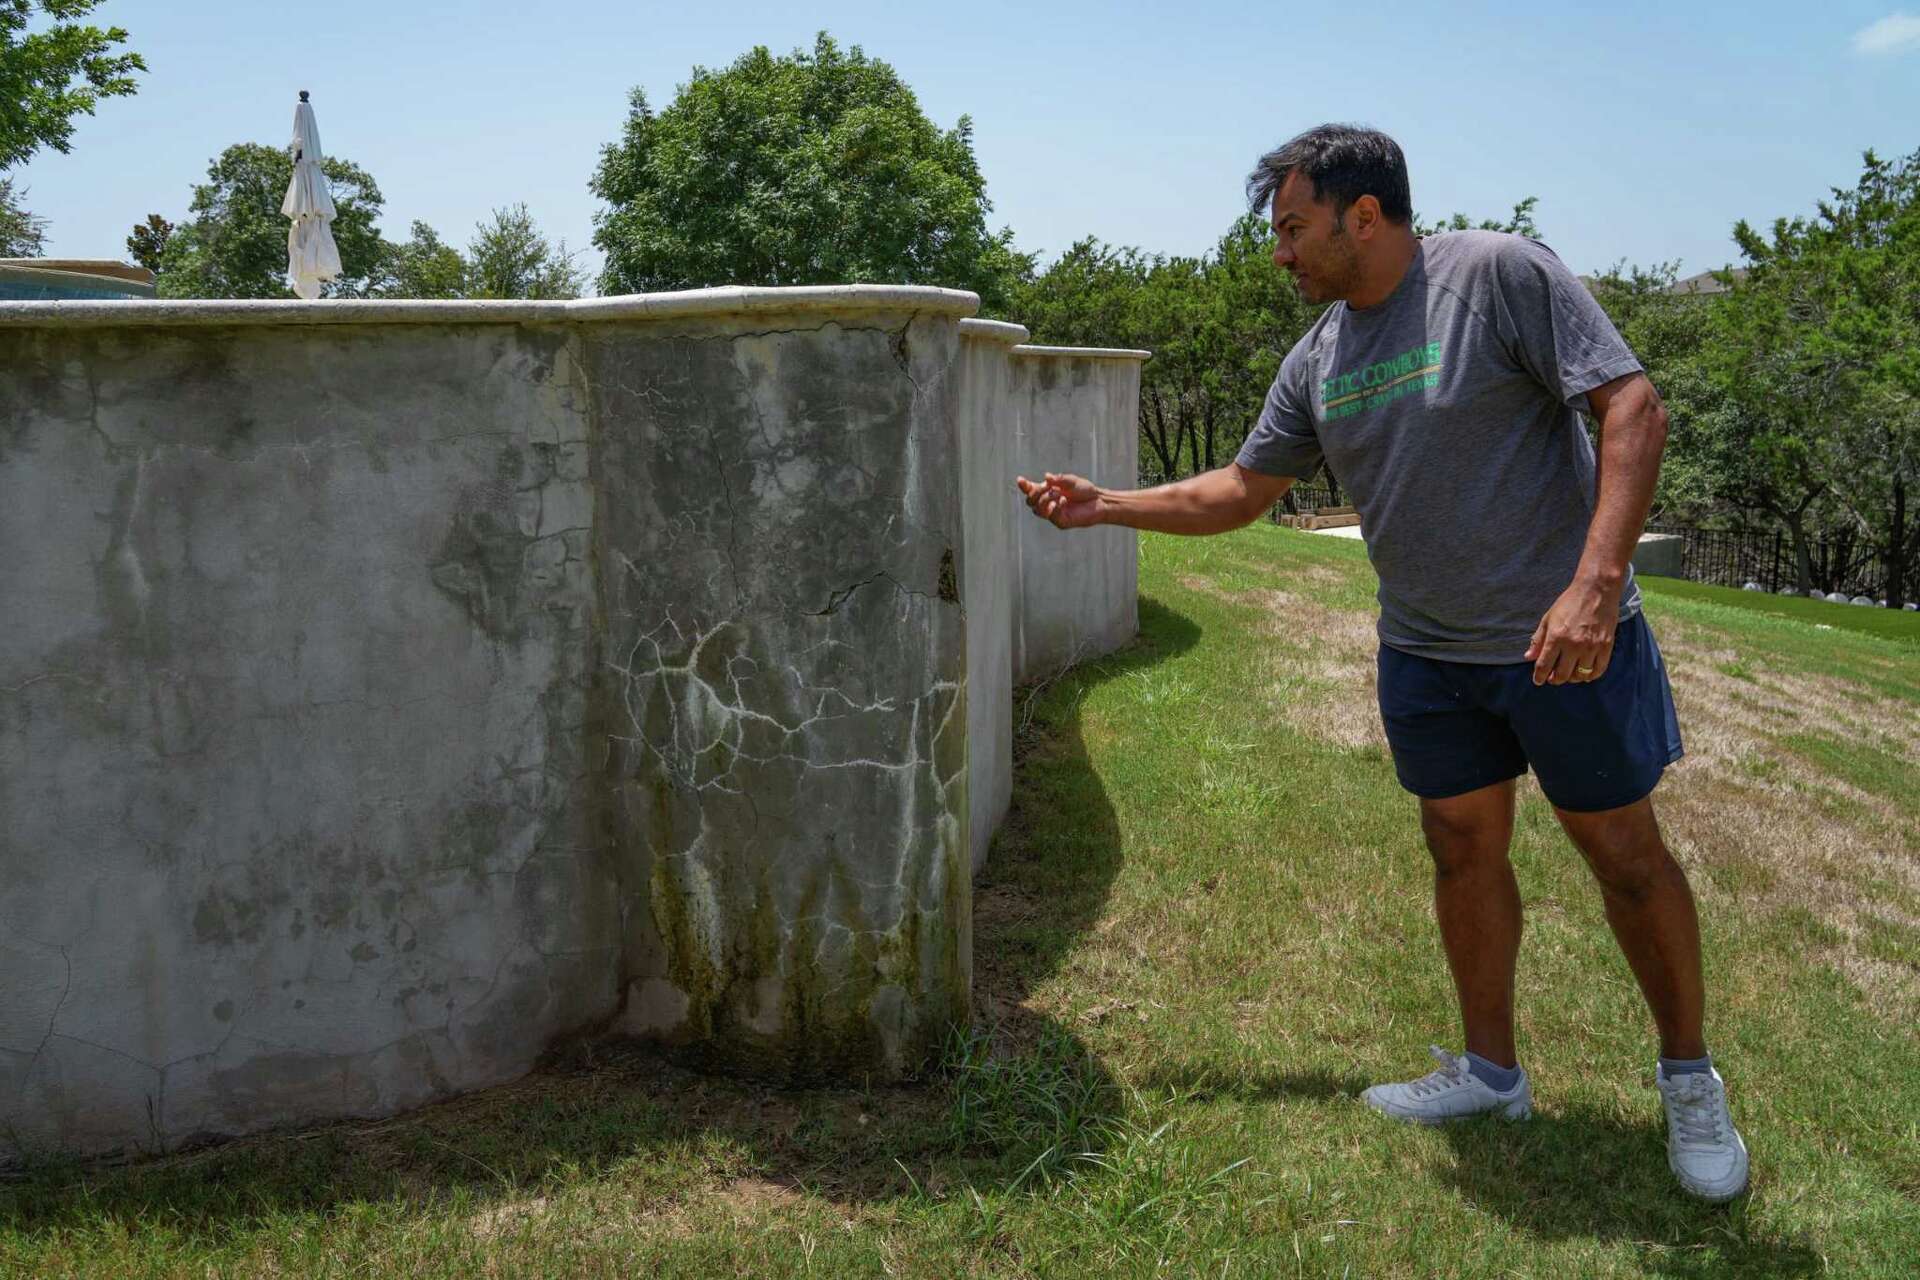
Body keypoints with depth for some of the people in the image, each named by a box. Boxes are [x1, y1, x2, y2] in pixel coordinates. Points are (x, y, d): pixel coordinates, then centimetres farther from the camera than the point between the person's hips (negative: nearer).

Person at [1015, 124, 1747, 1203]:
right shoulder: (1319, 359, 5)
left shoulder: (1503, 274, -13)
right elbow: (1240, 491, 15)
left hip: (1570, 636, -5)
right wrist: (1104, 506, 8)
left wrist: (1595, 585, -27)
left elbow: (1634, 407, -18)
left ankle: (1691, 1082, 25)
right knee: (1465, 849, 12)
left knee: (1626, 854, 5)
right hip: (1427, 654, 6)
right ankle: (1491, 1072, 29)